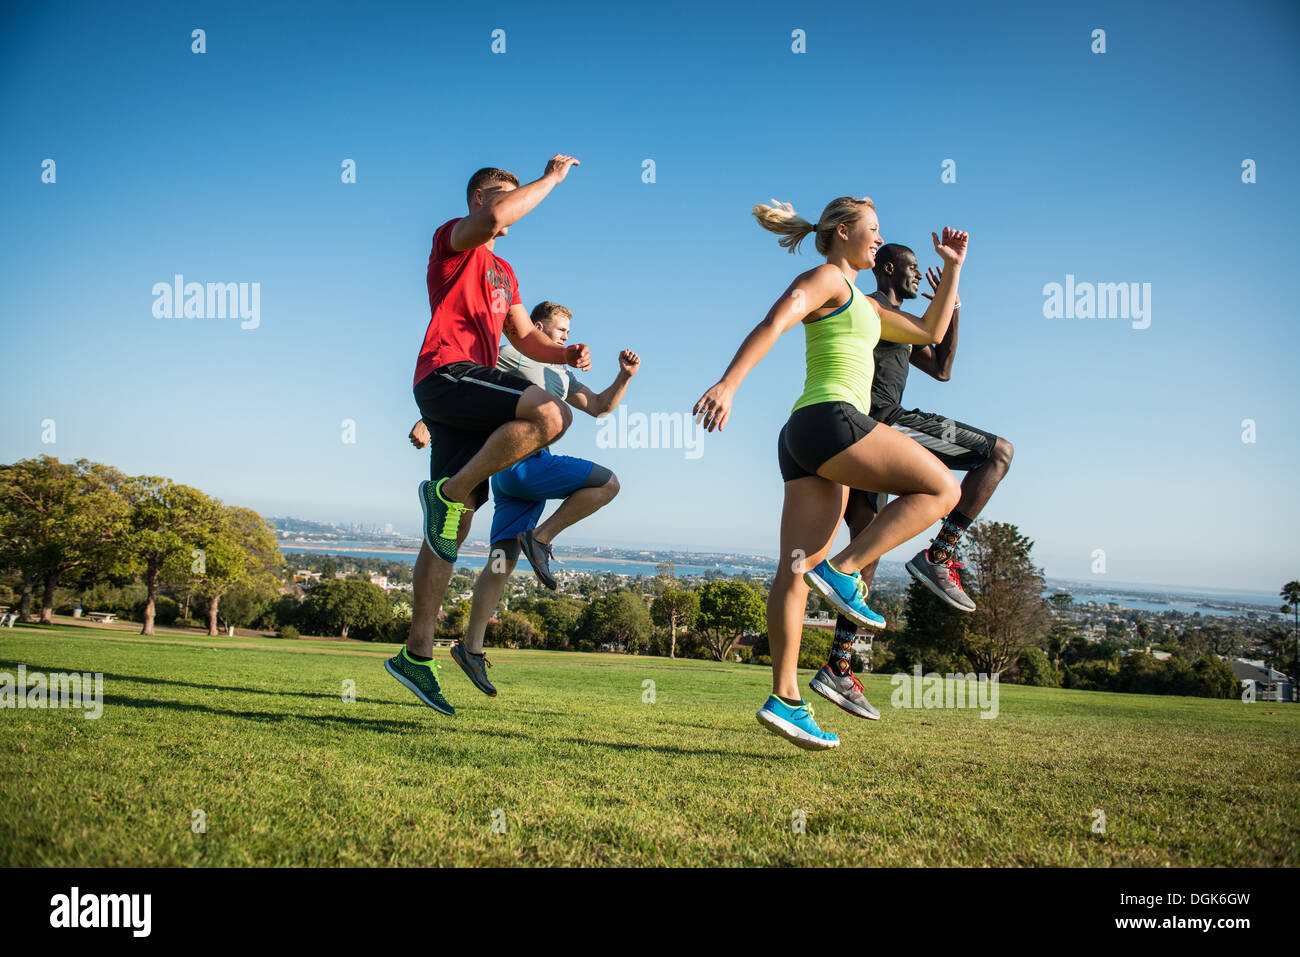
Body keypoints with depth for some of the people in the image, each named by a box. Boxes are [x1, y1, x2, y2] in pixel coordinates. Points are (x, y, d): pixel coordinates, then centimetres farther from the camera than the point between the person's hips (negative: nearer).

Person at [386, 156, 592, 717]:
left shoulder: (503, 272, 32)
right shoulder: (454, 240, 4)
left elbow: (524, 337, 27)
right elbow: (495, 217, -19)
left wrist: (565, 353, 7)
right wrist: (551, 178, -7)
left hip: (472, 391, 9)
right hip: (447, 372, -9)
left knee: (455, 524, 3)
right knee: (551, 414, -30)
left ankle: (417, 654, 5)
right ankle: (450, 490, -18)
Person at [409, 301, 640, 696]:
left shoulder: (561, 375, 27)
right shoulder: (512, 356, 2)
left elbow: (600, 407, 27)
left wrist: (625, 376, 10)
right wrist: (426, 420, -11)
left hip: (532, 467, 8)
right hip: (519, 462, -8)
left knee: (502, 561, 4)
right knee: (606, 483, -12)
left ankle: (471, 648, 5)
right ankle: (539, 539, -10)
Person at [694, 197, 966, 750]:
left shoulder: (863, 305, 32)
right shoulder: (826, 278, 4)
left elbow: (931, 332, 39)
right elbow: (773, 324, -13)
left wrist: (952, 268, 35)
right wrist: (728, 384, -27)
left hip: (807, 439, 9)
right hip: (830, 417, -9)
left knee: (796, 574, -2)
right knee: (940, 488, -5)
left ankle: (785, 699, -6)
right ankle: (843, 569, -14)